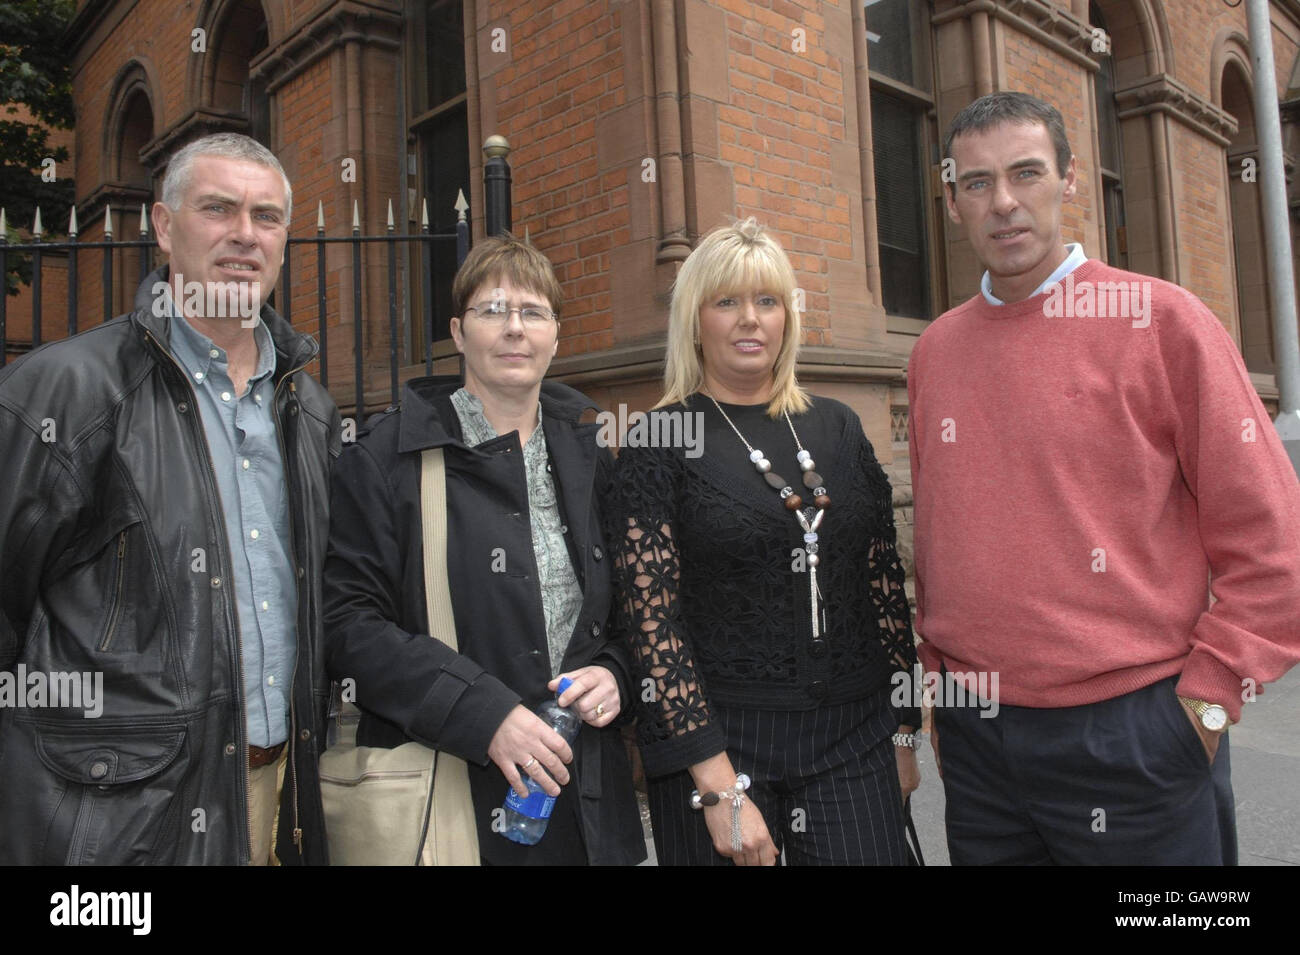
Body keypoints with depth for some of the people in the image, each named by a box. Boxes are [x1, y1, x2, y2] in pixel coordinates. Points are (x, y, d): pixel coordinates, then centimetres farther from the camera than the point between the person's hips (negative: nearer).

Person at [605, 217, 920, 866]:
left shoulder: (837, 429, 6)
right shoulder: (659, 443, -6)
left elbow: (884, 582, 10)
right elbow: (652, 619, -10)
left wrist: (903, 731, 9)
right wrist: (718, 786, -13)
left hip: (852, 738, 3)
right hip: (722, 741, -3)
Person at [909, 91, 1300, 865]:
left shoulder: (1159, 318, -6)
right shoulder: (935, 349, 5)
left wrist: (1210, 692, -7)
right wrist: (938, 674, 11)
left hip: (1132, 735, -3)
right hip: (975, 735, 4)